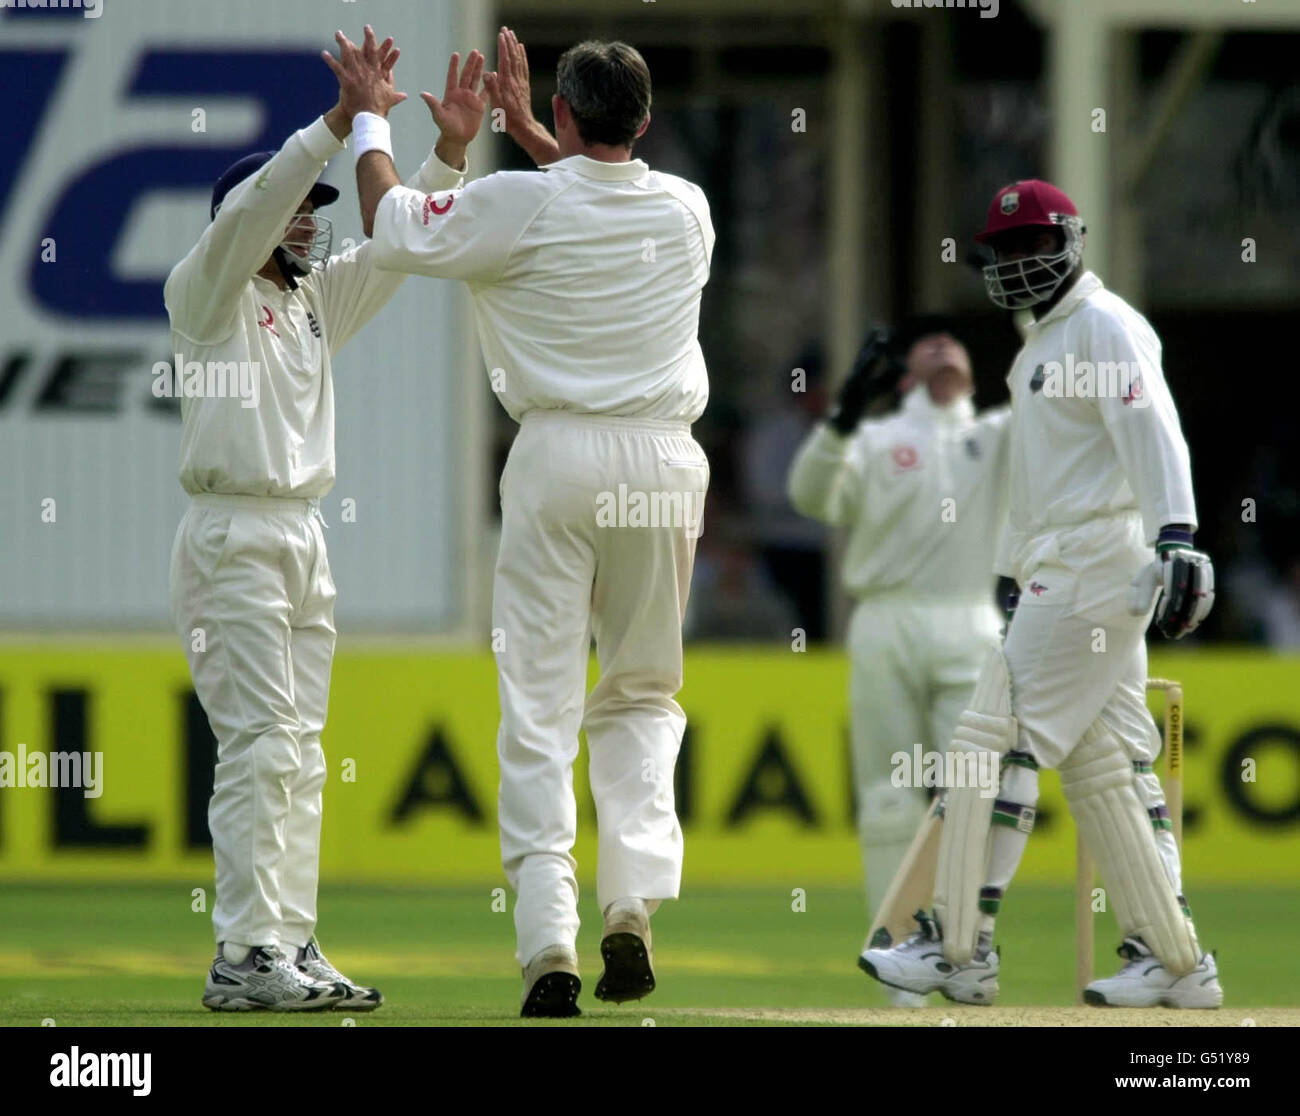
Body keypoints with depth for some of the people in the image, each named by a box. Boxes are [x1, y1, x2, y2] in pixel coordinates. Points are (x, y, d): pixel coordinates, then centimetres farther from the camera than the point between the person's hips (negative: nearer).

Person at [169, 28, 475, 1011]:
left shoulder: (318, 298, 17)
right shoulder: (206, 293, -3)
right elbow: (250, 208, -19)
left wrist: (451, 148, -2)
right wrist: (342, 120, -26)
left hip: (305, 539, 8)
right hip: (233, 535, -8)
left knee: (300, 752, 6)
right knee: (260, 746, -14)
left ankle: (293, 947, 7)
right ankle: (245, 958, -16)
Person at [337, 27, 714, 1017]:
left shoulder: (523, 204, -9)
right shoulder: (687, 210, 4)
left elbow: (395, 228, 4)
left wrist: (371, 122, 19)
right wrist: (526, 132, 34)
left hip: (557, 457, -3)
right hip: (665, 460, 3)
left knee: (541, 701, -1)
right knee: (642, 692, 16)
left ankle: (549, 945, -11)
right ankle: (635, 902, -4)